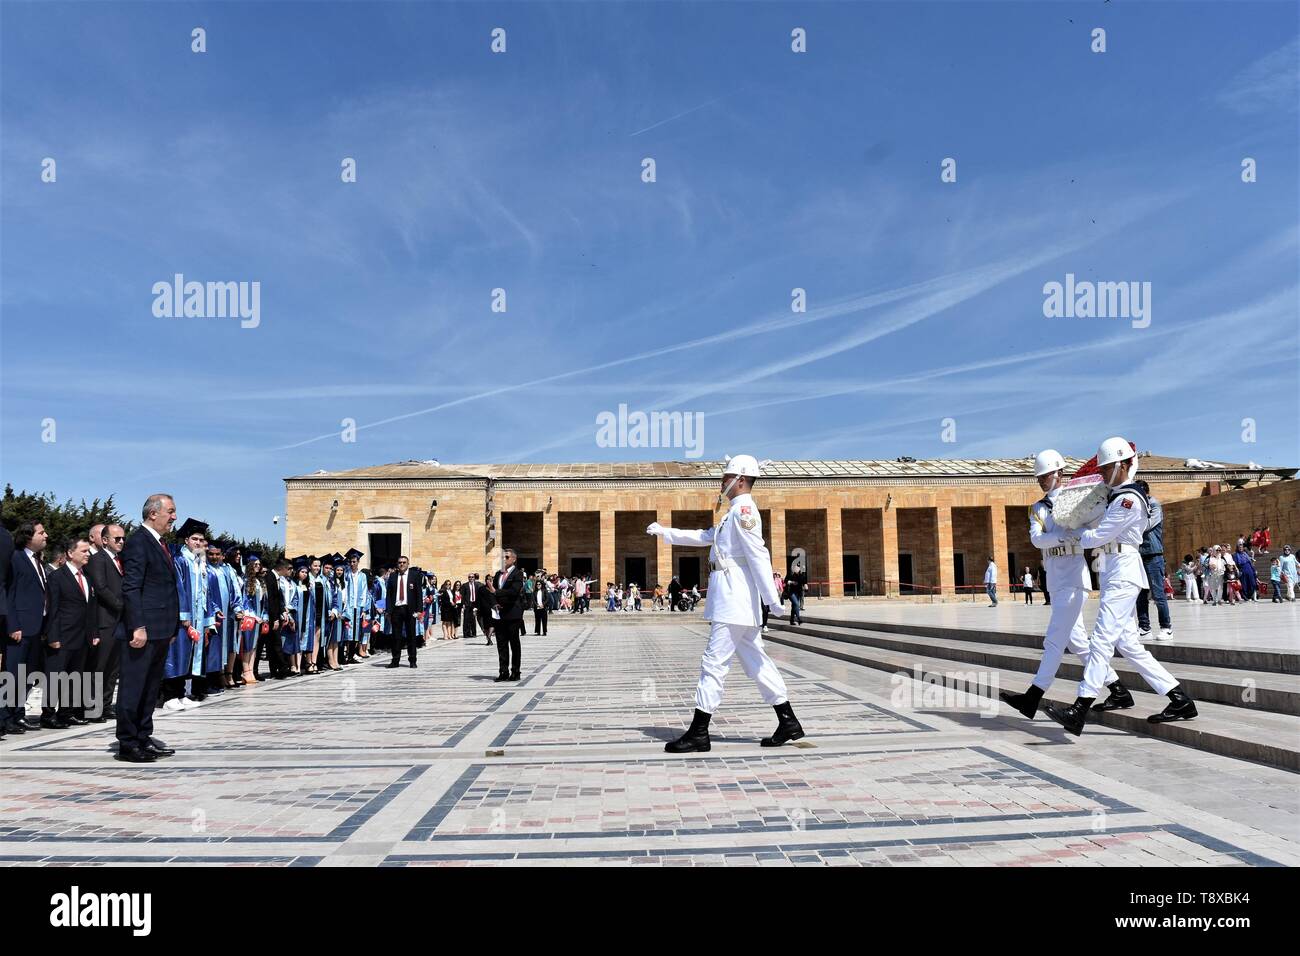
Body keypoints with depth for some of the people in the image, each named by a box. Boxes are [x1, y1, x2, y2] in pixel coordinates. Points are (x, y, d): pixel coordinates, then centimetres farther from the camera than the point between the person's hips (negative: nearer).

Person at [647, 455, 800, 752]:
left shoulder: (743, 509, -12)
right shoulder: (736, 512, 21)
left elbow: (759, 555, -19)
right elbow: (704, 537, 28)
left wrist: (772, 600, -23)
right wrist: (665, 532, 26)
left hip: (733, 601, -10)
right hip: (736, 602, 10)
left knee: (714, 663, -7)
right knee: (756, 661, 12)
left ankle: (699, 733, -3)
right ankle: (788, 722, 16)